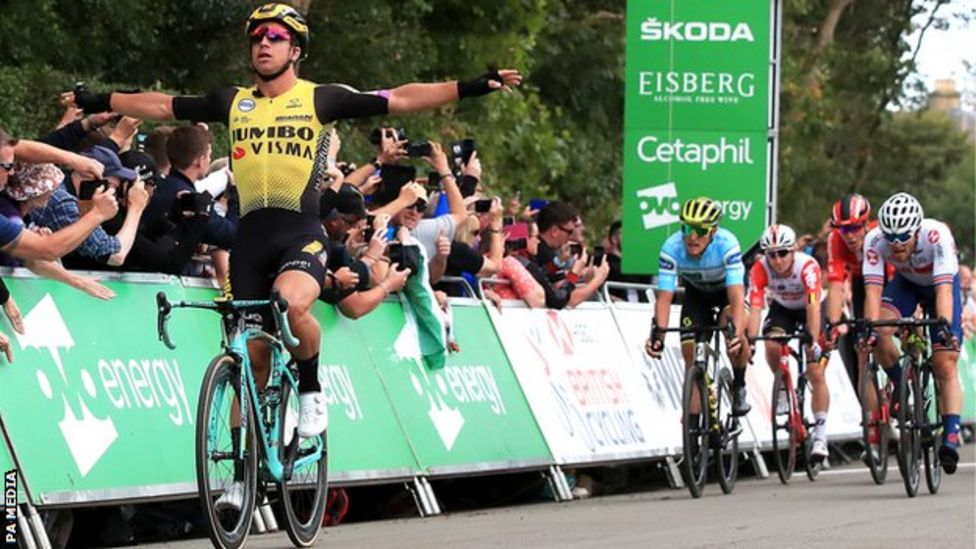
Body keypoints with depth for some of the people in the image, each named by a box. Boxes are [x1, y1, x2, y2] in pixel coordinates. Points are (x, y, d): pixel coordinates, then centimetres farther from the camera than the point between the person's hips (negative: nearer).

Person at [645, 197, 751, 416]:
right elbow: (664, 298, -33)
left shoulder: (726, 245, -40)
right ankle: (695, 413, 8)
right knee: (690, 351, -10)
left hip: (728, 287, -3)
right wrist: (658, 333, -49)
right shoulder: (672, 248, -34)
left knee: (731, 323, -32)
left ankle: (739, 387, -9)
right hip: (697, 291, 3)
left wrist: (737, 333, -61)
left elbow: (736, 296, -46)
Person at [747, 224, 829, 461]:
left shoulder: (807, 266, -35)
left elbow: (814, 307, -43)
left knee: (816, 373, -12)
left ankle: (820, 436, -6)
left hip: (809, 309, -2)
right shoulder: (760, 269, -28)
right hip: (782, 308, 2)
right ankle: (783, 389, -2)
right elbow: (755, 308, -33)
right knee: (772, 345, -30)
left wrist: (814, 342, -53)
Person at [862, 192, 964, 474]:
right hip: (905, 282, 2)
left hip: (939, 284, -2)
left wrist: (944, 325, -59)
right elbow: (873, 289, -35)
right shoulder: (875, 240, -31)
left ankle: (951, 438, -13)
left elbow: (944, 289, -45)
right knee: (880, 333, -27)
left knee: (945, 365, -13)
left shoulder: (937, 236, -38)